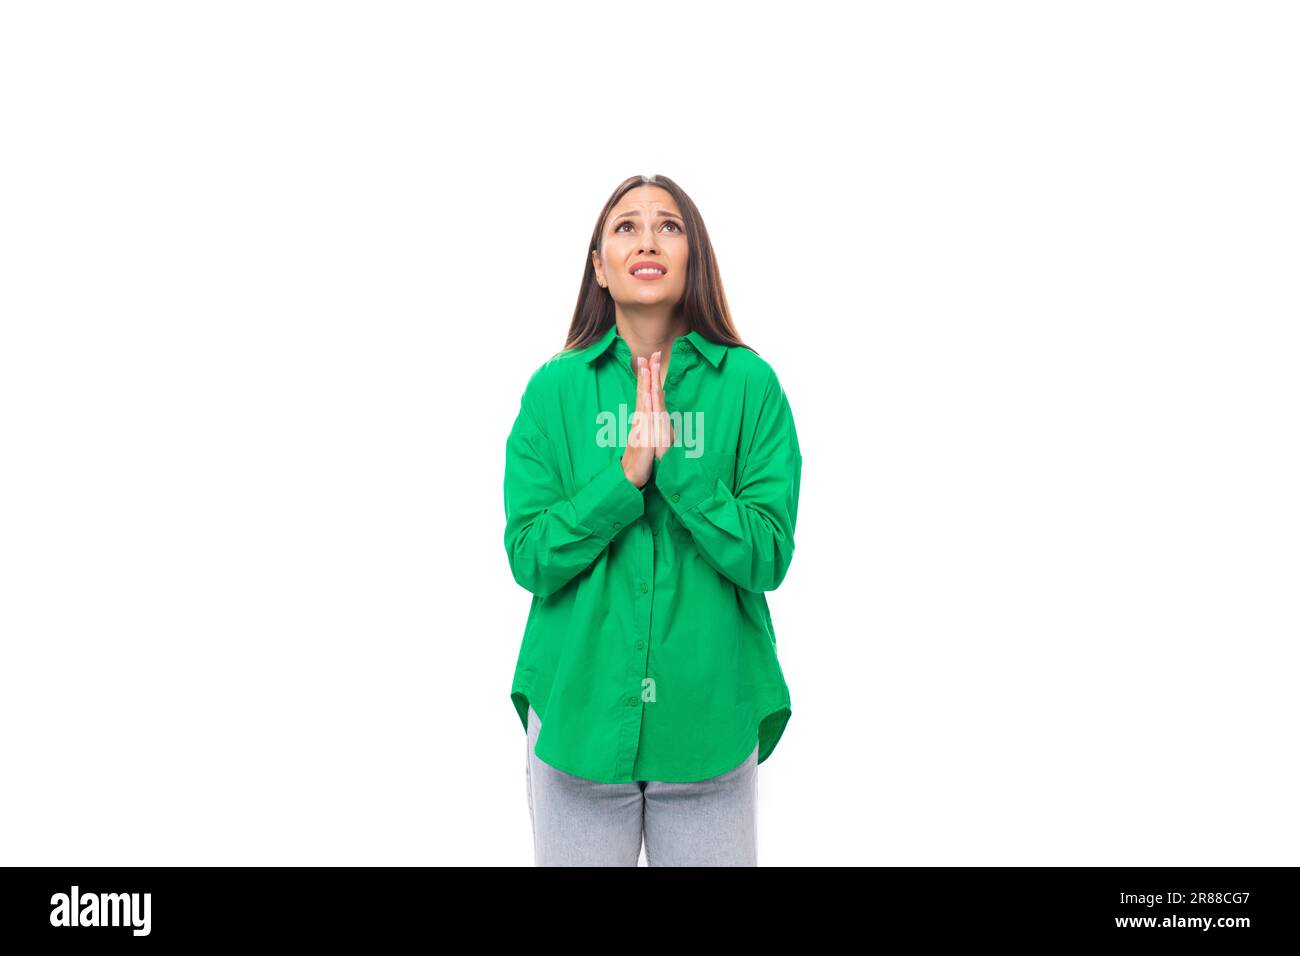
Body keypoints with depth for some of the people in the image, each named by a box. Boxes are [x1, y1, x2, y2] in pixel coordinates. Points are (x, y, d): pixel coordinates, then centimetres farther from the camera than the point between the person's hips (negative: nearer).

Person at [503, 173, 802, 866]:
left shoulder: (749, 384, -4)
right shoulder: (554, 388, -2)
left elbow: (768, 557, -9)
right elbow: (529, 557, -6)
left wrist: (674, 465, -20)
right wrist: (625, 478, -19)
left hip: (709, 718, 0)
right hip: (578, 714, 1)